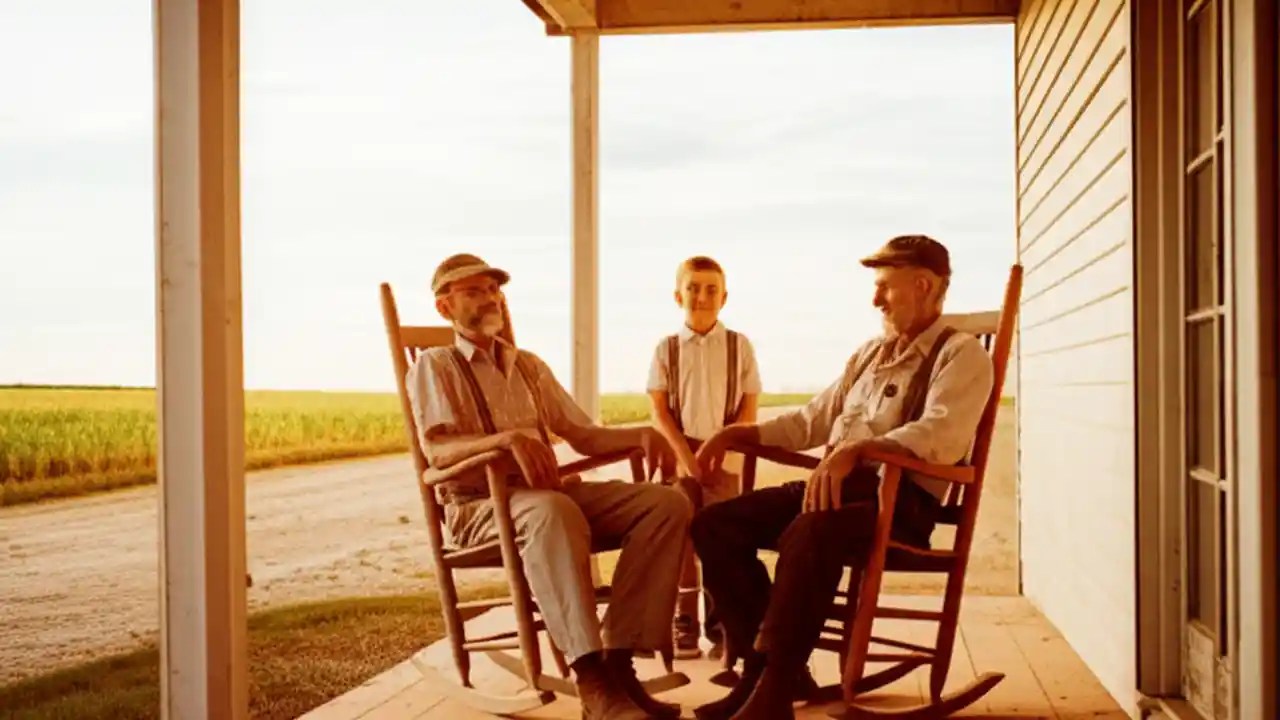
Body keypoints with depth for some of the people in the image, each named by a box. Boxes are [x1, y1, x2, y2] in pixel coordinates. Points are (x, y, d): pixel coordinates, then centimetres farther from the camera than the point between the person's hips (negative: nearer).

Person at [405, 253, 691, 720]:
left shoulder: (529, 366, 23)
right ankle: (594, 682, -43)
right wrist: (509, 438, -30)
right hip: (478, 506, -6)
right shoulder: (434, 366, 4)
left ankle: (618, 659, -26)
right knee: (551, 511, -42)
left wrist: (640, 434, 0)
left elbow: (582, 434, 21)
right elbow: (437, 449, -12)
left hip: (549, 493, 6)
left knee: (667, 503, -17)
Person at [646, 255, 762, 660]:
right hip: (678, 456, 1)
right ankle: (684, 627, 6)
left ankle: (721, 628, 4)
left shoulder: (739, 346, 3)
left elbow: (749, 408, 1)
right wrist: (685, 453, -11)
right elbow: (658, 410, 0)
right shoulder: (666, 349, 4)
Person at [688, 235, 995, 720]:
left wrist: (856, 449, -36)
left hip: (901, 500, -8)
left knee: (810, 532, -38)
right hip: (838, 487, 8)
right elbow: (813, 419, 28)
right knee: (715, 524, -9)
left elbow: (940, 435, -22)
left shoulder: (961, 355, -3)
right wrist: (738, 433, 15)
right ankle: (763, 668, -5)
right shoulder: (870, 353, 23)